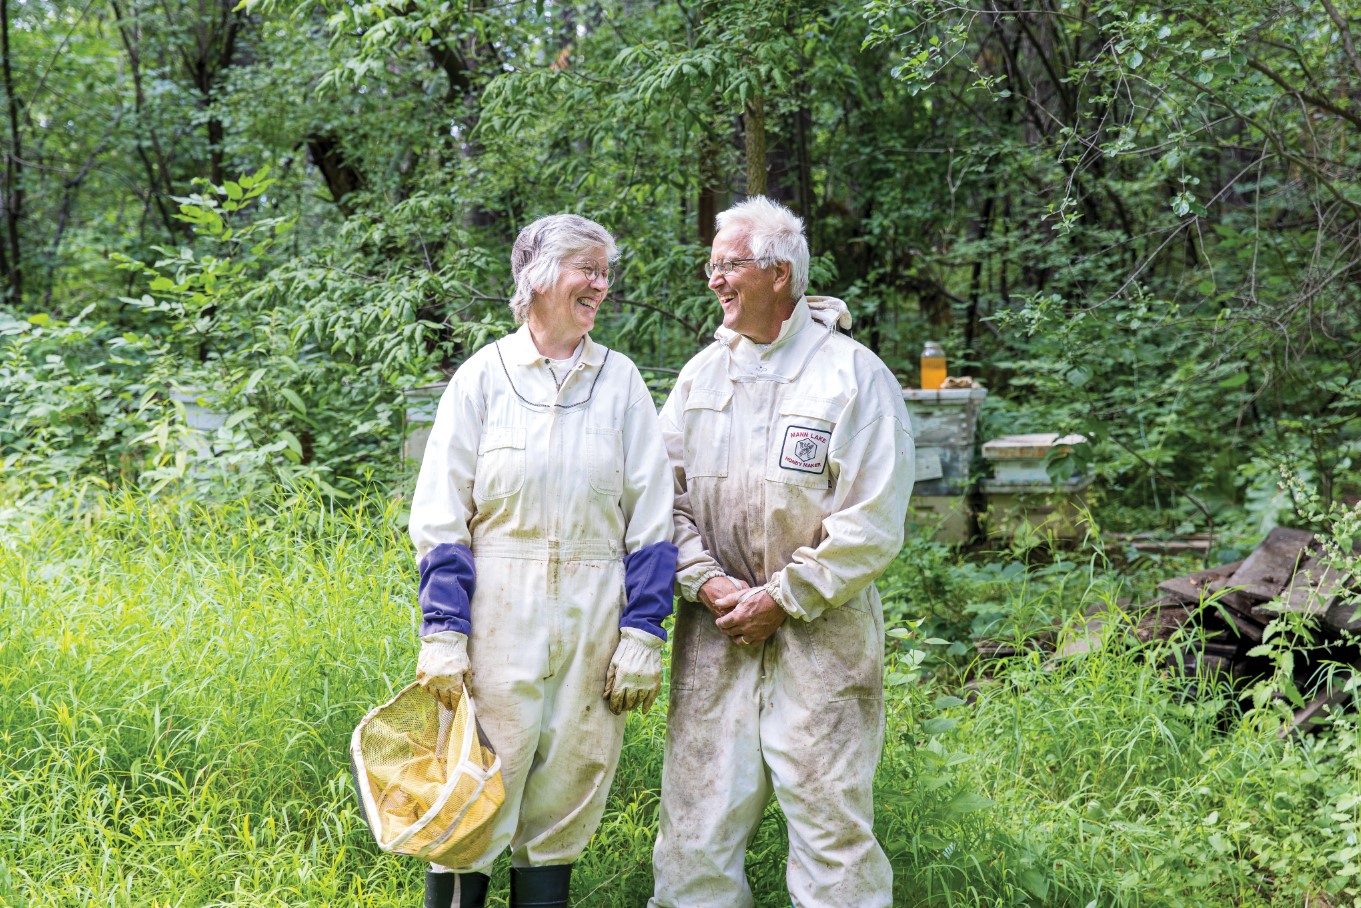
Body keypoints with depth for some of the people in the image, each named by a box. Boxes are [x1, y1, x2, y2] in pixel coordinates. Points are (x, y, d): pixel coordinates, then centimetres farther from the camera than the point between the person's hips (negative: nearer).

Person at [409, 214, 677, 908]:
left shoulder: (620, 381, 7)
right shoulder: (483, 375, 2)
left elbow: (651, 519, 7)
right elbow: (440, 517, 0)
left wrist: (642, 634, 0)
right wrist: (442, 634, -8)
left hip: (593, 617, 2)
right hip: (499, 615, -2)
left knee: (564, 801, 7)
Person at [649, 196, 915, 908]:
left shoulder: (854, 375, -5)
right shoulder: (701, 374, 11)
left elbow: (872, 525, -9)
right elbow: (666, 495, 9)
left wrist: (781, 598, -11)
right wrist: (710, 584, -6)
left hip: (821, 635, -4)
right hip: (714, 634, 4)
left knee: (831, 818, -3)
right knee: (698, 810, 4)